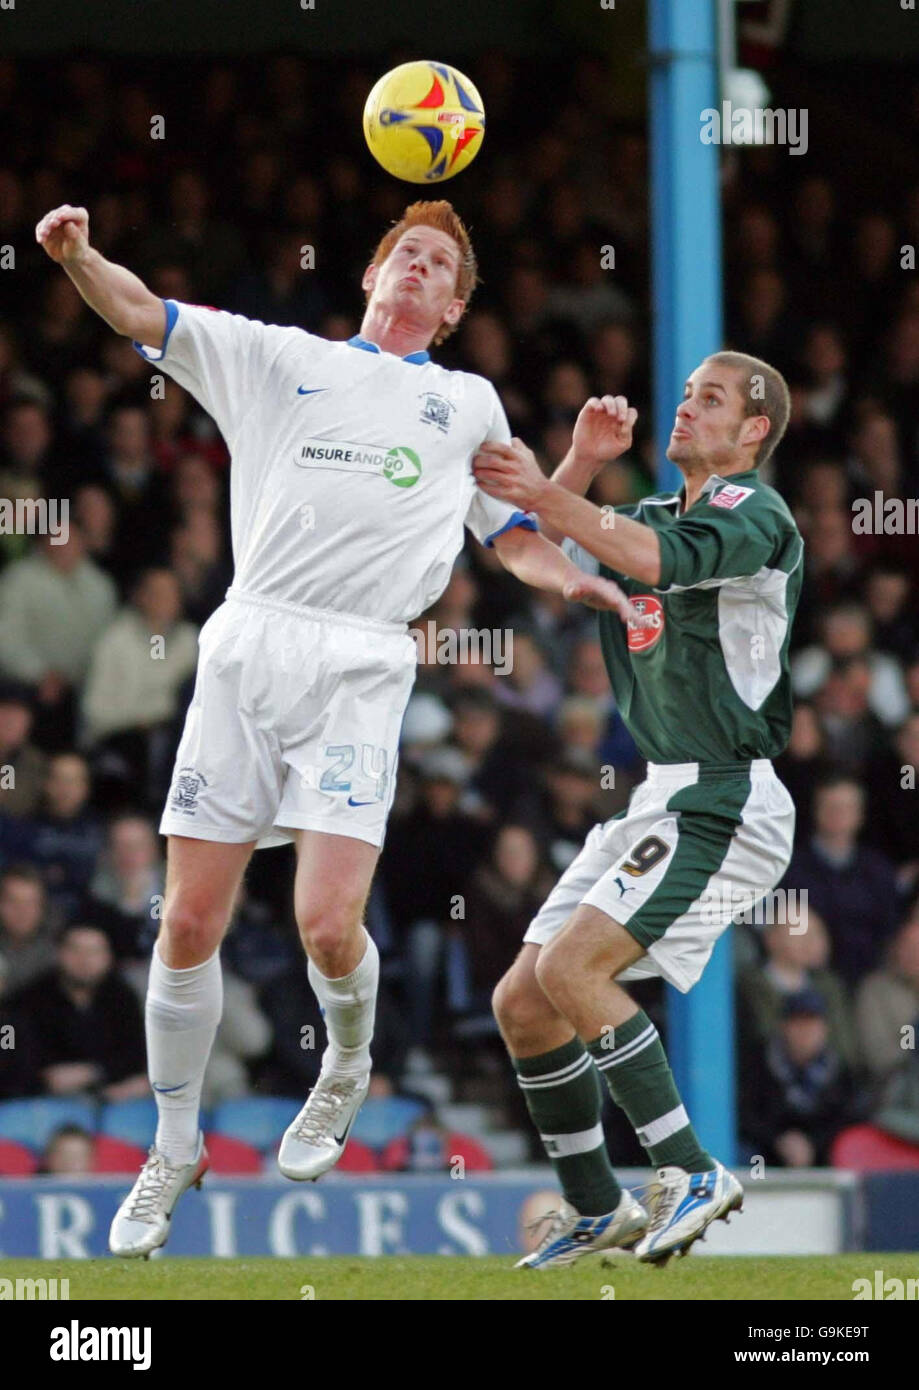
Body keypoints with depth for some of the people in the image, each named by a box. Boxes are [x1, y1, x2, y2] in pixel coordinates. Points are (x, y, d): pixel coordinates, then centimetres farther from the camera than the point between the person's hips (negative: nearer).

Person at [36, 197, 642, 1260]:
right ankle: (175, 1147, 15)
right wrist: (78, 256, -9)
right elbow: (139, 314, 11)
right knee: (188, 925, -3)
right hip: (248, 646, 1)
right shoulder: (280, 358, 18)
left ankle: (345, 1071, 17)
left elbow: (518, 541, 26)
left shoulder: (469, 403, 21)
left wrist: (590, 586, 7)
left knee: (327, 924, -15)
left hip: (360, 671, -1)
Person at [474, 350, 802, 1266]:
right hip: (656, 802, 9)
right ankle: (595, 1209, 16)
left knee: (572, 966, -24)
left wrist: (546, 495, -38)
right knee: (523, 1002, 5)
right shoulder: (657, 513, 18)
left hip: (722, 804, -9)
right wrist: (581, 464, 1)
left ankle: (692, 1173, -19)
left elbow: (657, 559, -29)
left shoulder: (755, 516, -10)